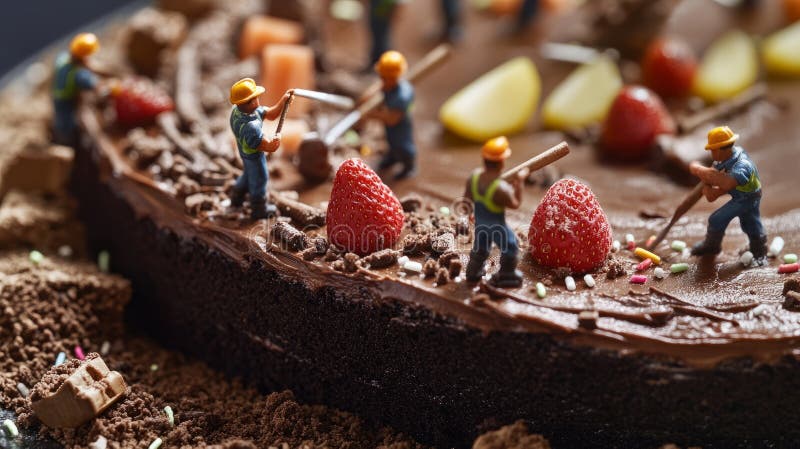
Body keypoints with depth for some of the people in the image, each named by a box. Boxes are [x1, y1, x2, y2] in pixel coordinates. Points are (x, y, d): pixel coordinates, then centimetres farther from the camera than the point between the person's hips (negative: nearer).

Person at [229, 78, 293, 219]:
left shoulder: (238, 110, -19)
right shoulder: (250, 127, -46)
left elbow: (270, 114, -10)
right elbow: (271, 147, -37)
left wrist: (283, 100, -24)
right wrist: (277, 137, -16)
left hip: (245, 152, 8)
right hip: (254, 156, -8)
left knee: (249, 174, 34)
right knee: (259, 179, 19)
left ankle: (236, 198, 57)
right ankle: (259, 210, 44)